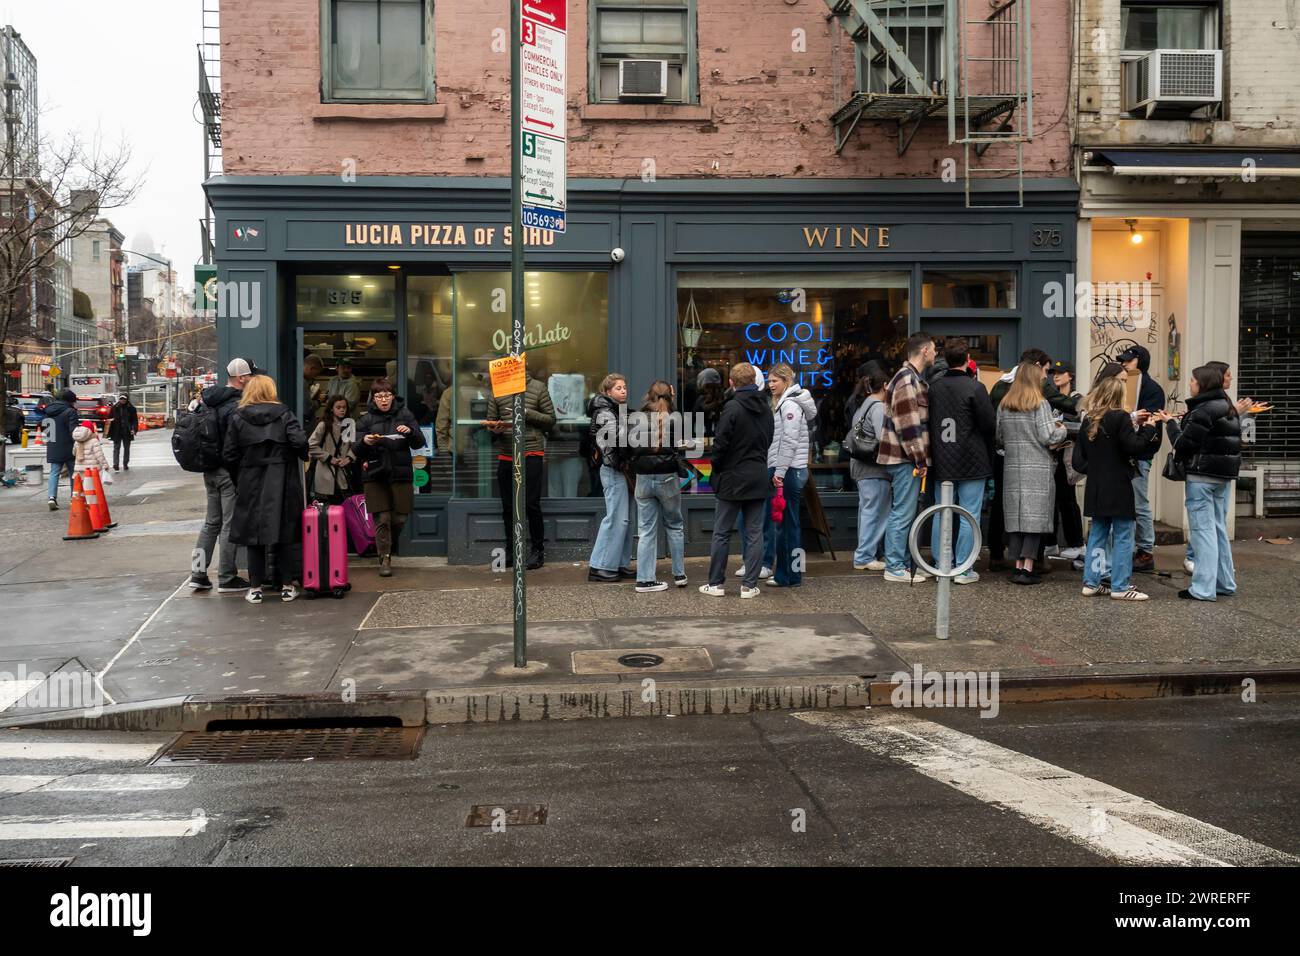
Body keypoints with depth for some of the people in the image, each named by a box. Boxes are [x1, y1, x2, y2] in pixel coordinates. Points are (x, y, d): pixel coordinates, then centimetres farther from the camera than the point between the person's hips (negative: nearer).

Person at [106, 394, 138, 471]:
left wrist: (134, 429, -12)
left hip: (127, 432, 1)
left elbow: (135, 420, 1)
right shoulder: (114, 408, 2)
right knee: (116, 448, -6)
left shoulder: (131, 408, 1)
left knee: (126, 448, 10)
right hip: (116, 432, -1)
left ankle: (125, 465, 21)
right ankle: (115, 465, -12)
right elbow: (109, 418, 10)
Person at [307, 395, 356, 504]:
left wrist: (349, 457, -7)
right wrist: (329, 458, -9)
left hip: (343, 472, 4)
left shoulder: (350, 424, 7)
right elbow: (311, 445, -8)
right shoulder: (324, 425, -5)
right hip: (325, 473, -4)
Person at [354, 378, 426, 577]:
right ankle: (385, 559, 2)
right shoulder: (366, 419, 5)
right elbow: (357, 452, 3)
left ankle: (387, 548, 30)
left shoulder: (404, 415, 6)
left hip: (401, 473, 1)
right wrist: (364, 442, -18)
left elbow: (419, 443, 4)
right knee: (382, 519, -5)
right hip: (375, 476, -1)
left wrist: (410, 432, -16)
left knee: (400, 517, 4)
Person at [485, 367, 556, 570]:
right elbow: (490, 423, 13)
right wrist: (495, 429, -11)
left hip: (531, 454, -3)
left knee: (531, 504, -5)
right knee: (508, 507, 9)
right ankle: (511, 551, 20)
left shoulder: (538, 388, 3)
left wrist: (527, 413, -13)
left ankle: (537, 550, 9)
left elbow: (551, 420, 1)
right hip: (505, 455, 3)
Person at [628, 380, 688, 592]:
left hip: (643, 479, 2)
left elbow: (629, 450, 3)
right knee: (675, 526, 14)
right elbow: (681, 450, -5)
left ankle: (645, 579, 5)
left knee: (646, 530, 6)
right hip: (668, 478, -2)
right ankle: (679, 574, 16)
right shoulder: (674, 420, -6)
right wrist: (682, 472, 8)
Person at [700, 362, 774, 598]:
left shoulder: (732, 408, -13)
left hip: (732, 480, -5)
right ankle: (749, 585, 7)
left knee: (722, 533, 5)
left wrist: (717, 471, 0)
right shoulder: (766, 408, 7)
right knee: (754, 533, 7)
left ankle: (716, 583, 10)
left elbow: (720, 444, -14)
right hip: (759, 479, 5)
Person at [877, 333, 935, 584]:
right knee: (902, 514, -5)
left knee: (903, 513, 14)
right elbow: (908, 425, -21)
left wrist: (921, 458, 19)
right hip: (905, 458, -10)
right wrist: (920, 460, -17)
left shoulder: (913, 378, 17)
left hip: (906, 458, 10)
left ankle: (904, 563, 22)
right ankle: (895, 568, 0)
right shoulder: (908, 380, -16)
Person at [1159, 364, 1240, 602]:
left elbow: (1183, 444, -16)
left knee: (1203, 530, -6)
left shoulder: (1201, 412, -17)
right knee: (1219, 528, 16)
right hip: (1225, 475, 9)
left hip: (1201, 477, -9)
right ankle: (1225, 583, 21)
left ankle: (1203, 588, -5)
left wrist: (1171, 423, 0)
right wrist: (1181, 422, 11)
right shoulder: (1229, 409, 11)